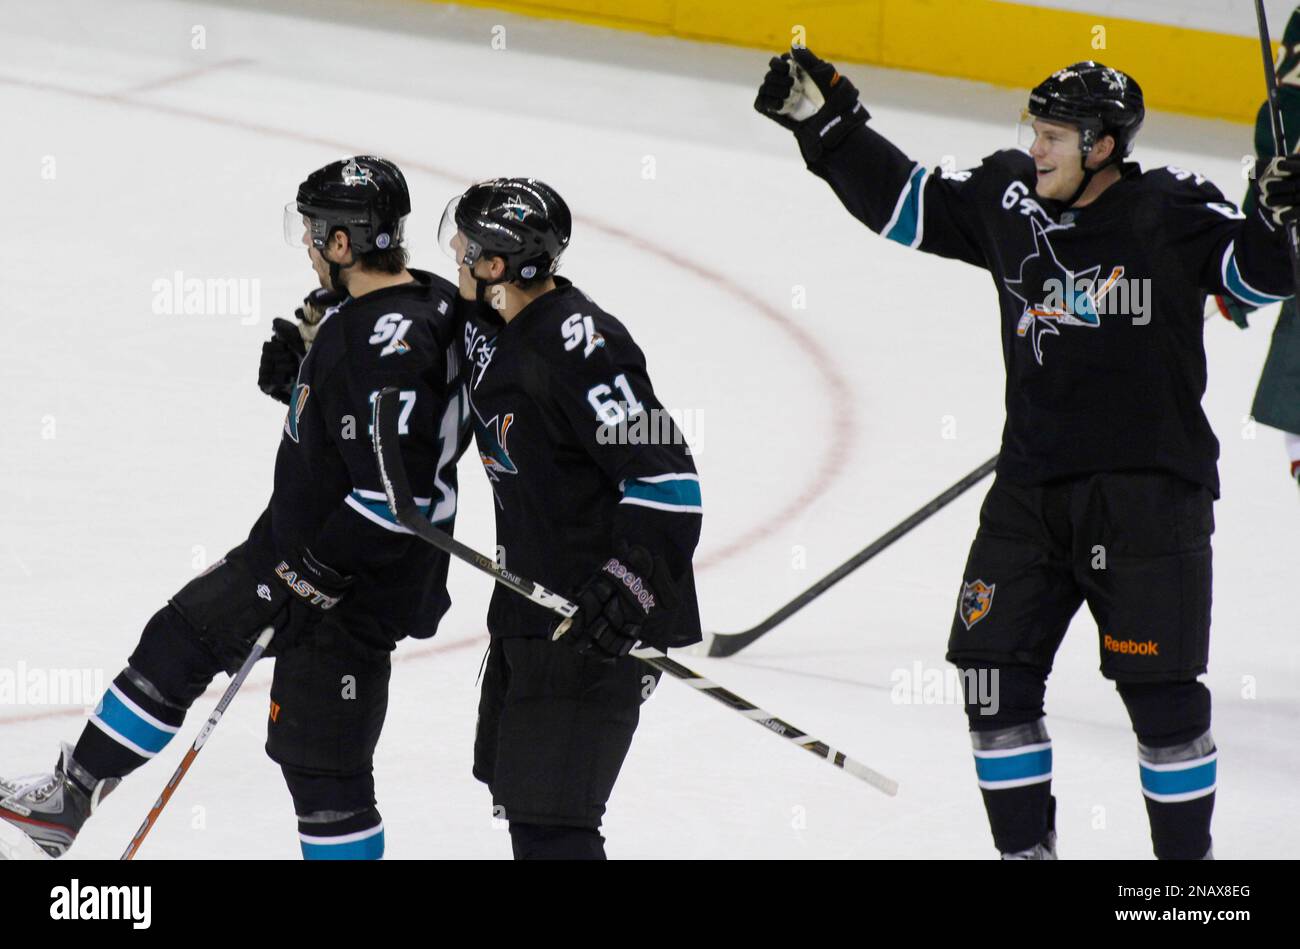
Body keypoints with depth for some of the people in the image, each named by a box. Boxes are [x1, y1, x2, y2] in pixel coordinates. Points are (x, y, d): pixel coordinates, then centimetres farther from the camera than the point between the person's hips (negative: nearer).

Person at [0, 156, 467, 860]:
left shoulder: (392, 346, -28)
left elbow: (395, 493, -31)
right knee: (177, 642, 18)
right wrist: (296, 376, 3)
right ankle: (63, 804, 30)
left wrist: (311, 583, -23)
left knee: (320, 759, -4)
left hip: (353, 590, -11)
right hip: (294, 543, 11)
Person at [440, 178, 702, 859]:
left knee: (547, 815, -14)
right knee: (512, 785, 22)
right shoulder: (488, 328, 8)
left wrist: (629, 582, -35)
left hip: (597, 619, -11)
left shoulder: (580, 342, -22)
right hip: (530, 602, 11)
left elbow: (664, 473, -26)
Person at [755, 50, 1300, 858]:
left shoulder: (1173, 212, -8)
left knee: (1160, 687, -4)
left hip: (1149, 490, -5)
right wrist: (829, 123, 11)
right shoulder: (1007, 199, 5)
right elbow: (900, 202, 15)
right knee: (995, 673, 4)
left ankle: (1187, 856, 11)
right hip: (1032, 482, 5)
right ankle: (1027, 850, 18)